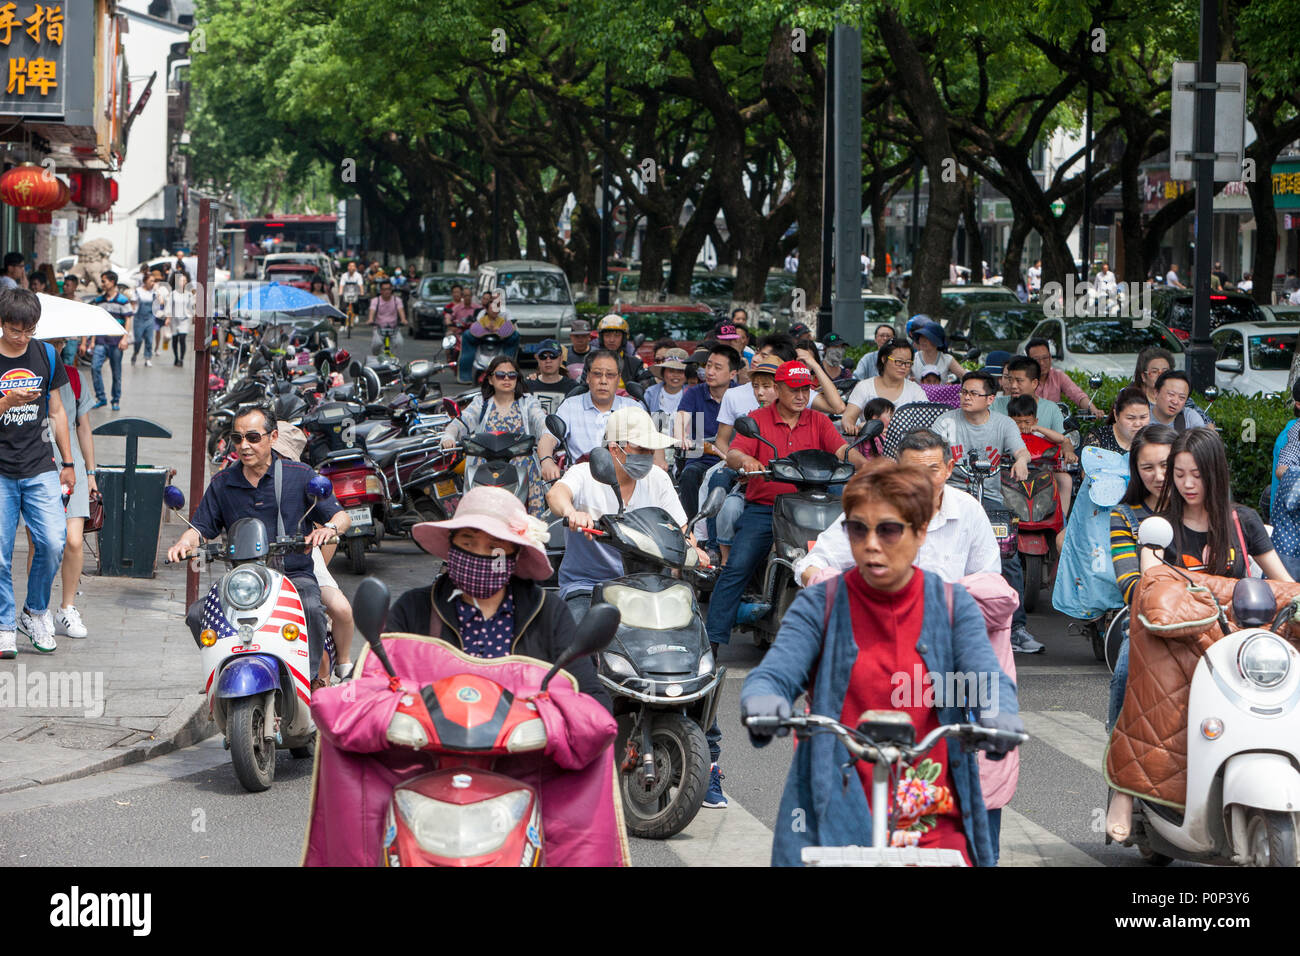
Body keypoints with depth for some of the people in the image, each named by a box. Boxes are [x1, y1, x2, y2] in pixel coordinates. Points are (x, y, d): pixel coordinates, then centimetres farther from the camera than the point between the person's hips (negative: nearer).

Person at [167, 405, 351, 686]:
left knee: (312, 608, -35)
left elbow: (342, 517, 1)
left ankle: (311, 676, -18)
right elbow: (201, 527, 12)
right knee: (197, 613, -21)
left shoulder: (299, 475, 2)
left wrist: (328, 528, -24)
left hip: (295, 575, -3)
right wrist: (184, 542, -13)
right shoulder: (222, 483, 10)